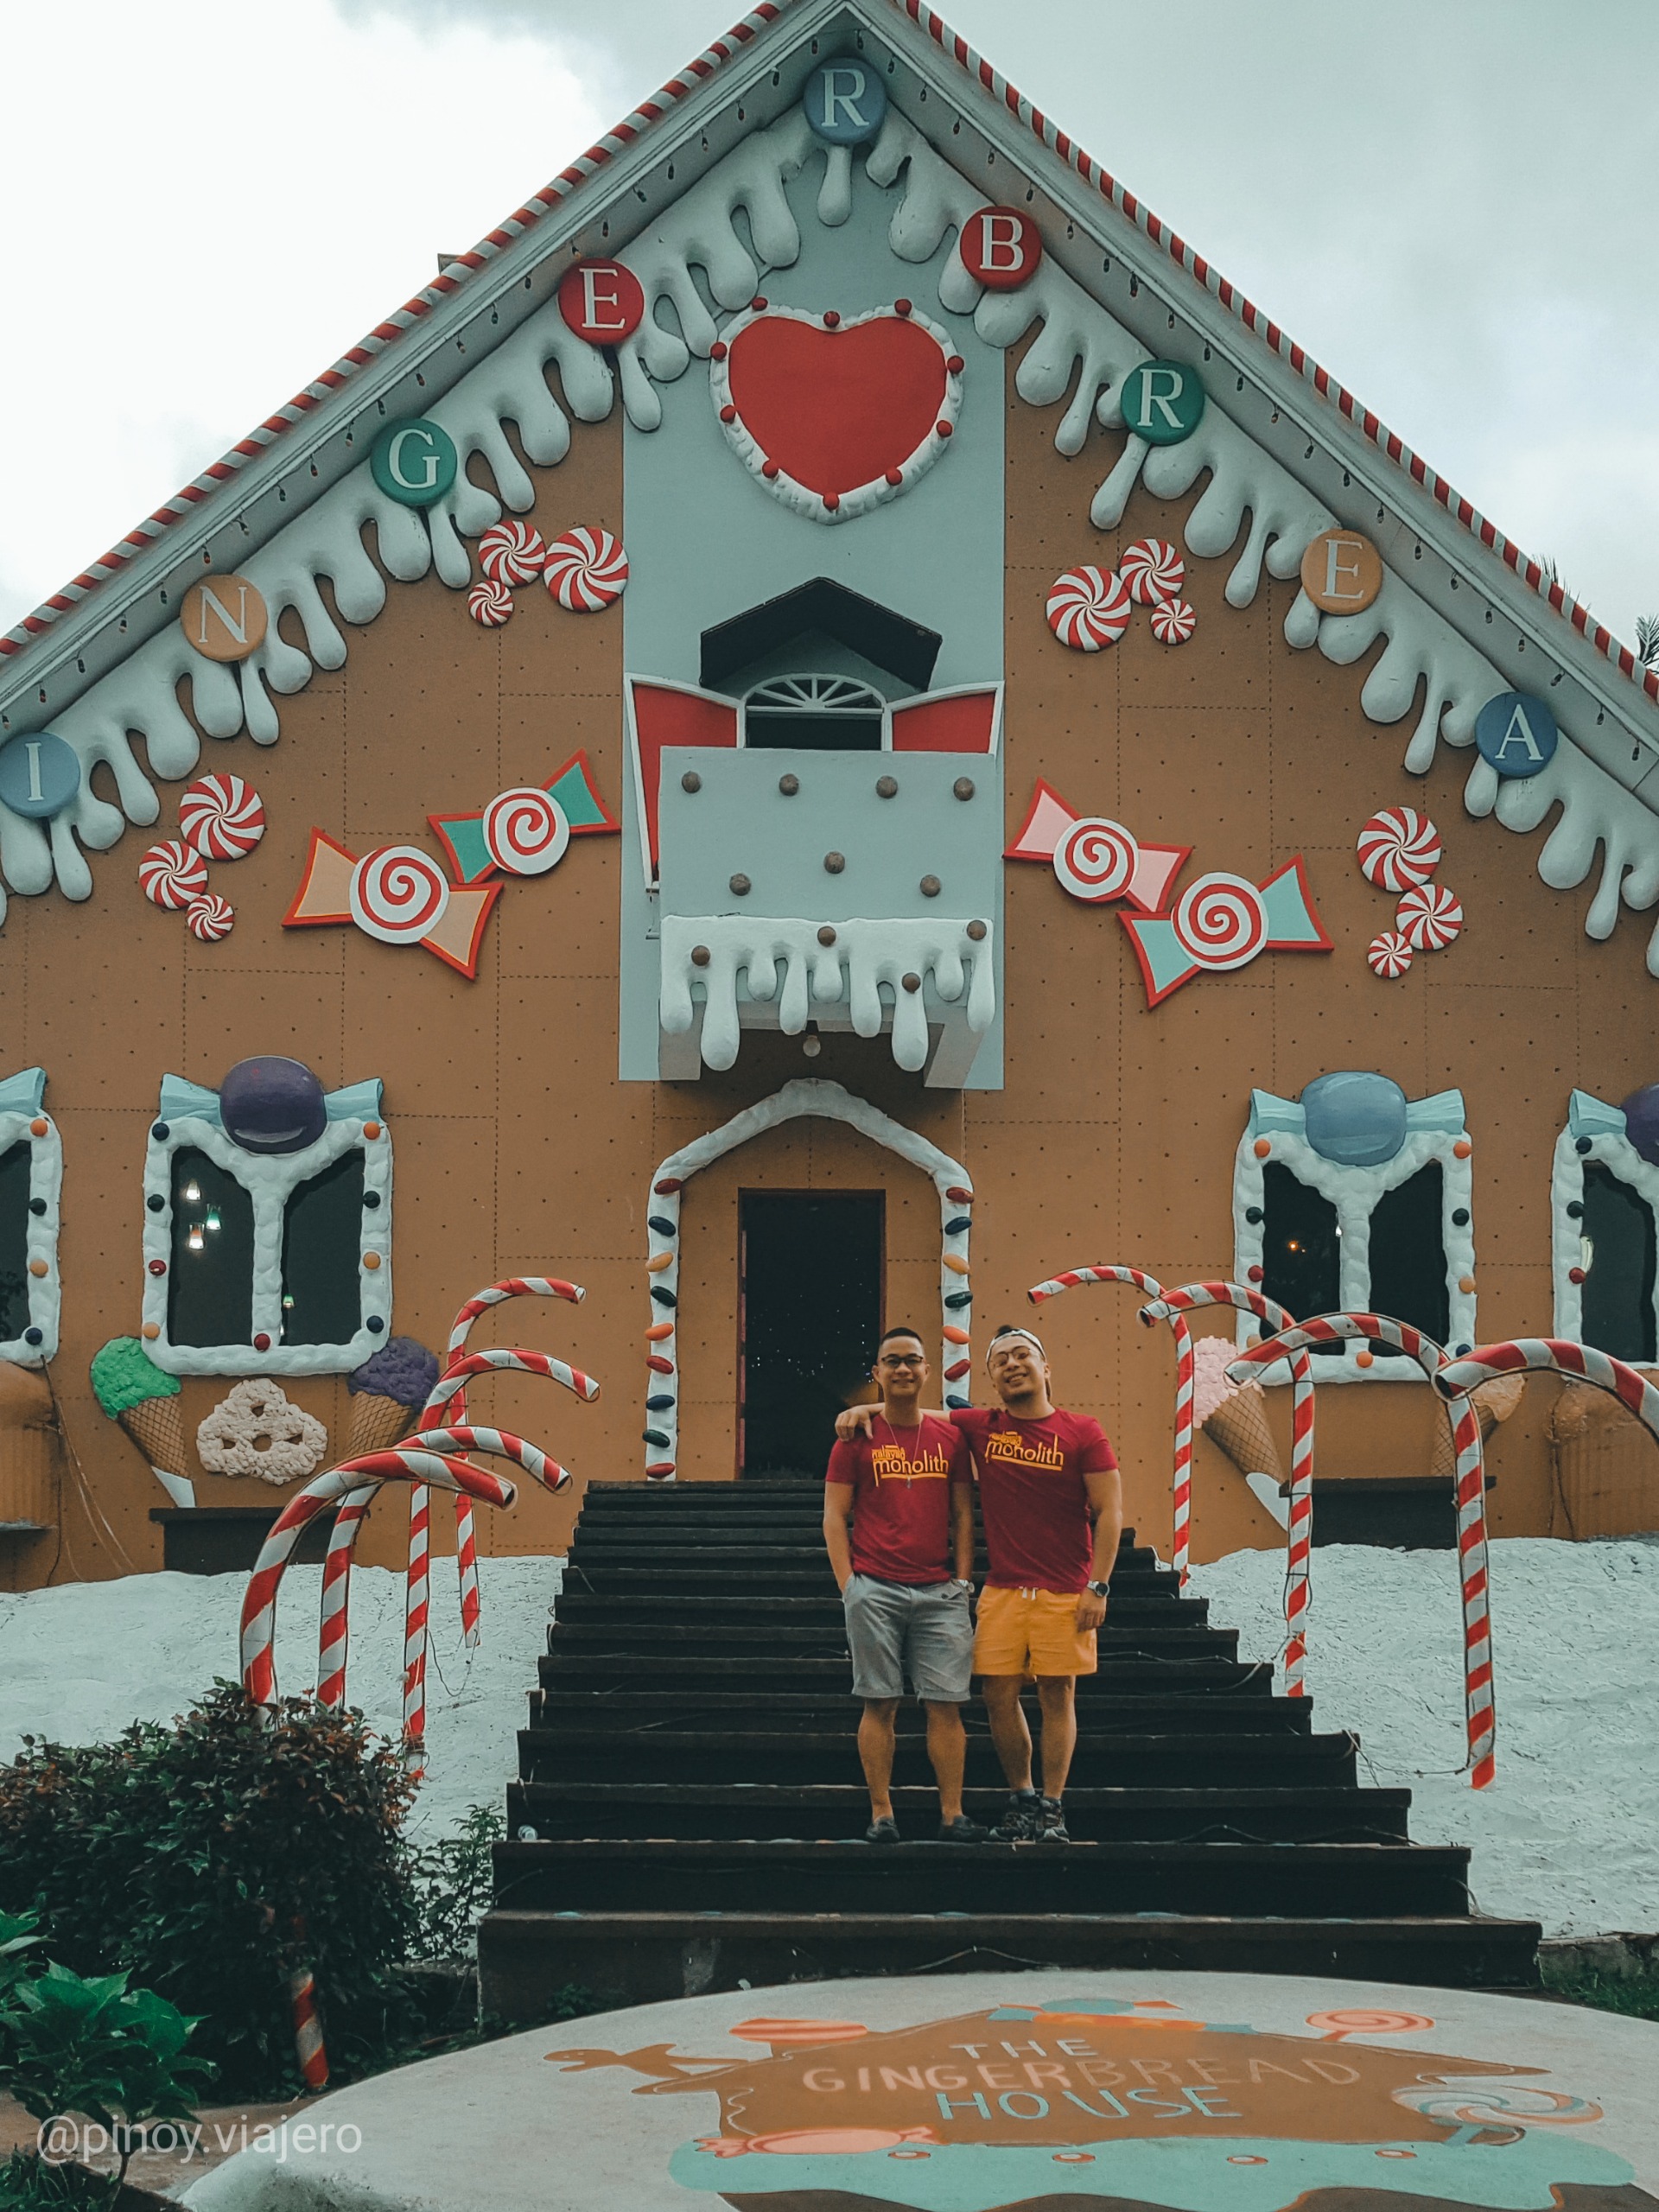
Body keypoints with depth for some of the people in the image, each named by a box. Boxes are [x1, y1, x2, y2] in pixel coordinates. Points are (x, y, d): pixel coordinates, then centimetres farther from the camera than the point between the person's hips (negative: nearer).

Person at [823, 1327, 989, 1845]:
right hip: (875, 1589, -2)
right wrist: (848, 1585, -5)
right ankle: (881, 1814, 5)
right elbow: (834, 1516, 3)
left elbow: (962, 1515, 13)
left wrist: (963, 1578, 4)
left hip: (941, 1591, 2)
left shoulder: (950, 1437, 11)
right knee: (879, 1703, 0)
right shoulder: (857, 1437, 3)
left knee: (946, 1704, -1)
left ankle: (952, 1815, 2)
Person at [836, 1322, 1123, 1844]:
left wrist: (1097, 1586, -8)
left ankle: (1052, 1807, 8)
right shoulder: (980, 1427, 6)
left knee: (1057, 1694, 1)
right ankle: (1021, 1801, 15)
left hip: (1065, 1593, -3)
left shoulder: (1083, 1433, -2)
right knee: (998, 1694, 1)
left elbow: (1109, 1512, -3)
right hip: (1002, 1590, 3)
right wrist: (867, 1408, 3)